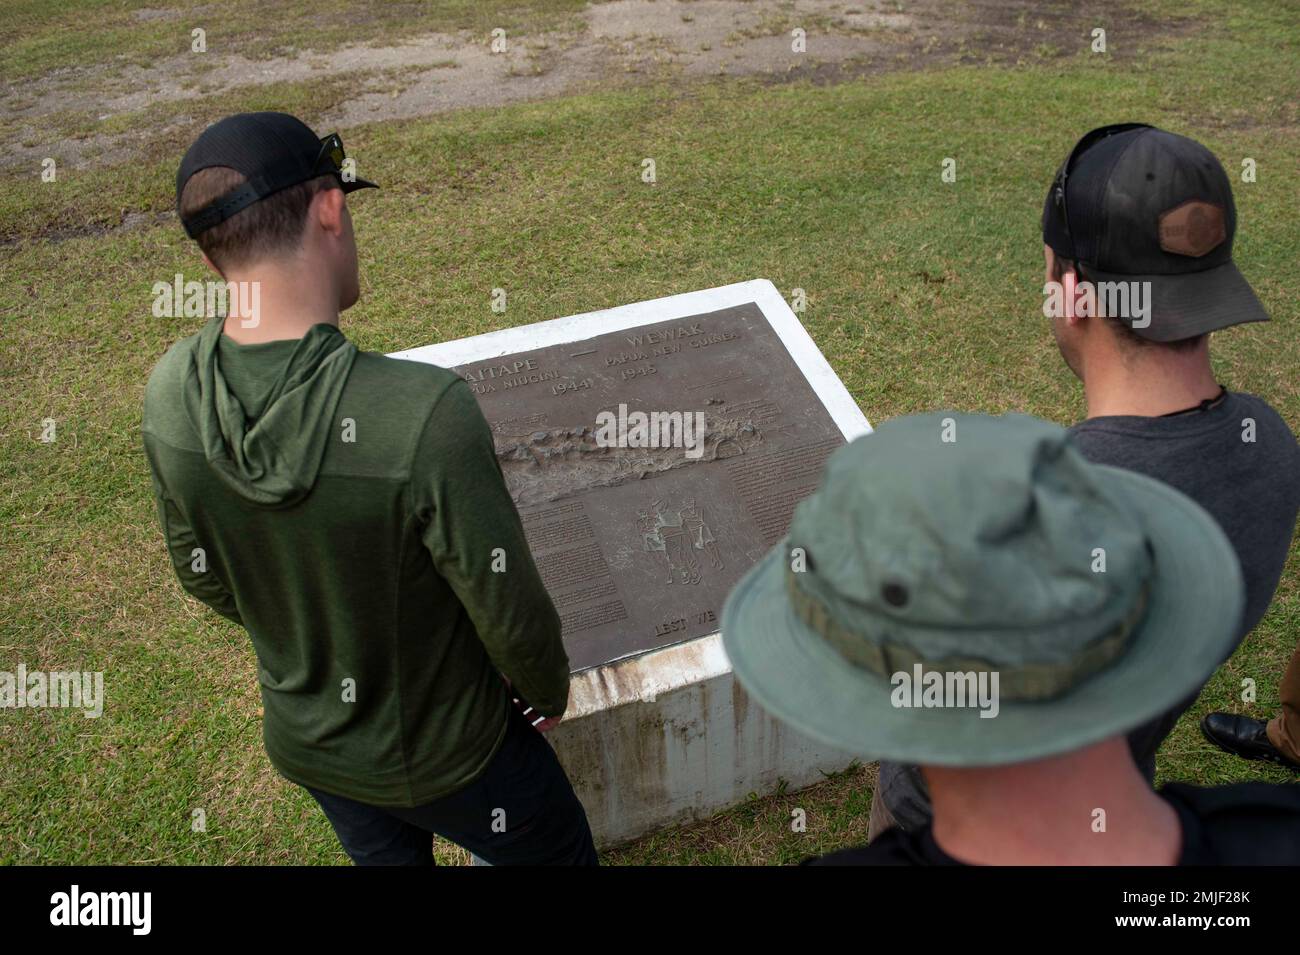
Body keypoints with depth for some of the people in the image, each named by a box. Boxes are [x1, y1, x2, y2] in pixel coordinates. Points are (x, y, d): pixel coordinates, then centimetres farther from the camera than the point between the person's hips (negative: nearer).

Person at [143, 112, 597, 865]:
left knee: (389, 857, 34)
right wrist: (549, 692, -3)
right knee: (562, 855, 25)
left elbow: (206, 576, -2)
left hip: (301, 739, 6)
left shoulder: (170, 397, -19)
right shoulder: (426, 413, -39)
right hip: (444, 751, -5)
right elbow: (508, 609, -25)